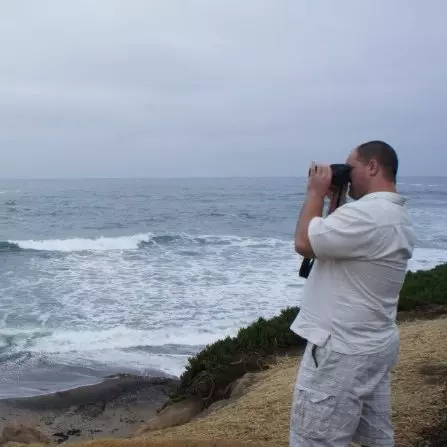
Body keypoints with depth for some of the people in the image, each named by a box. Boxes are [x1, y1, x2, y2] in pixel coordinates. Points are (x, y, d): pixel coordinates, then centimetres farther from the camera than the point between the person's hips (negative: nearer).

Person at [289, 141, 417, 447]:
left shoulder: (367, 213, -22)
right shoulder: (397, 216, 12)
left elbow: (305, 243, -21)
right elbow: (343, 244, 21)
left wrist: (316, 193, -9)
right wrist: (334, 202, 12)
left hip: (343, 350, -11)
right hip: (374, 345, 11)